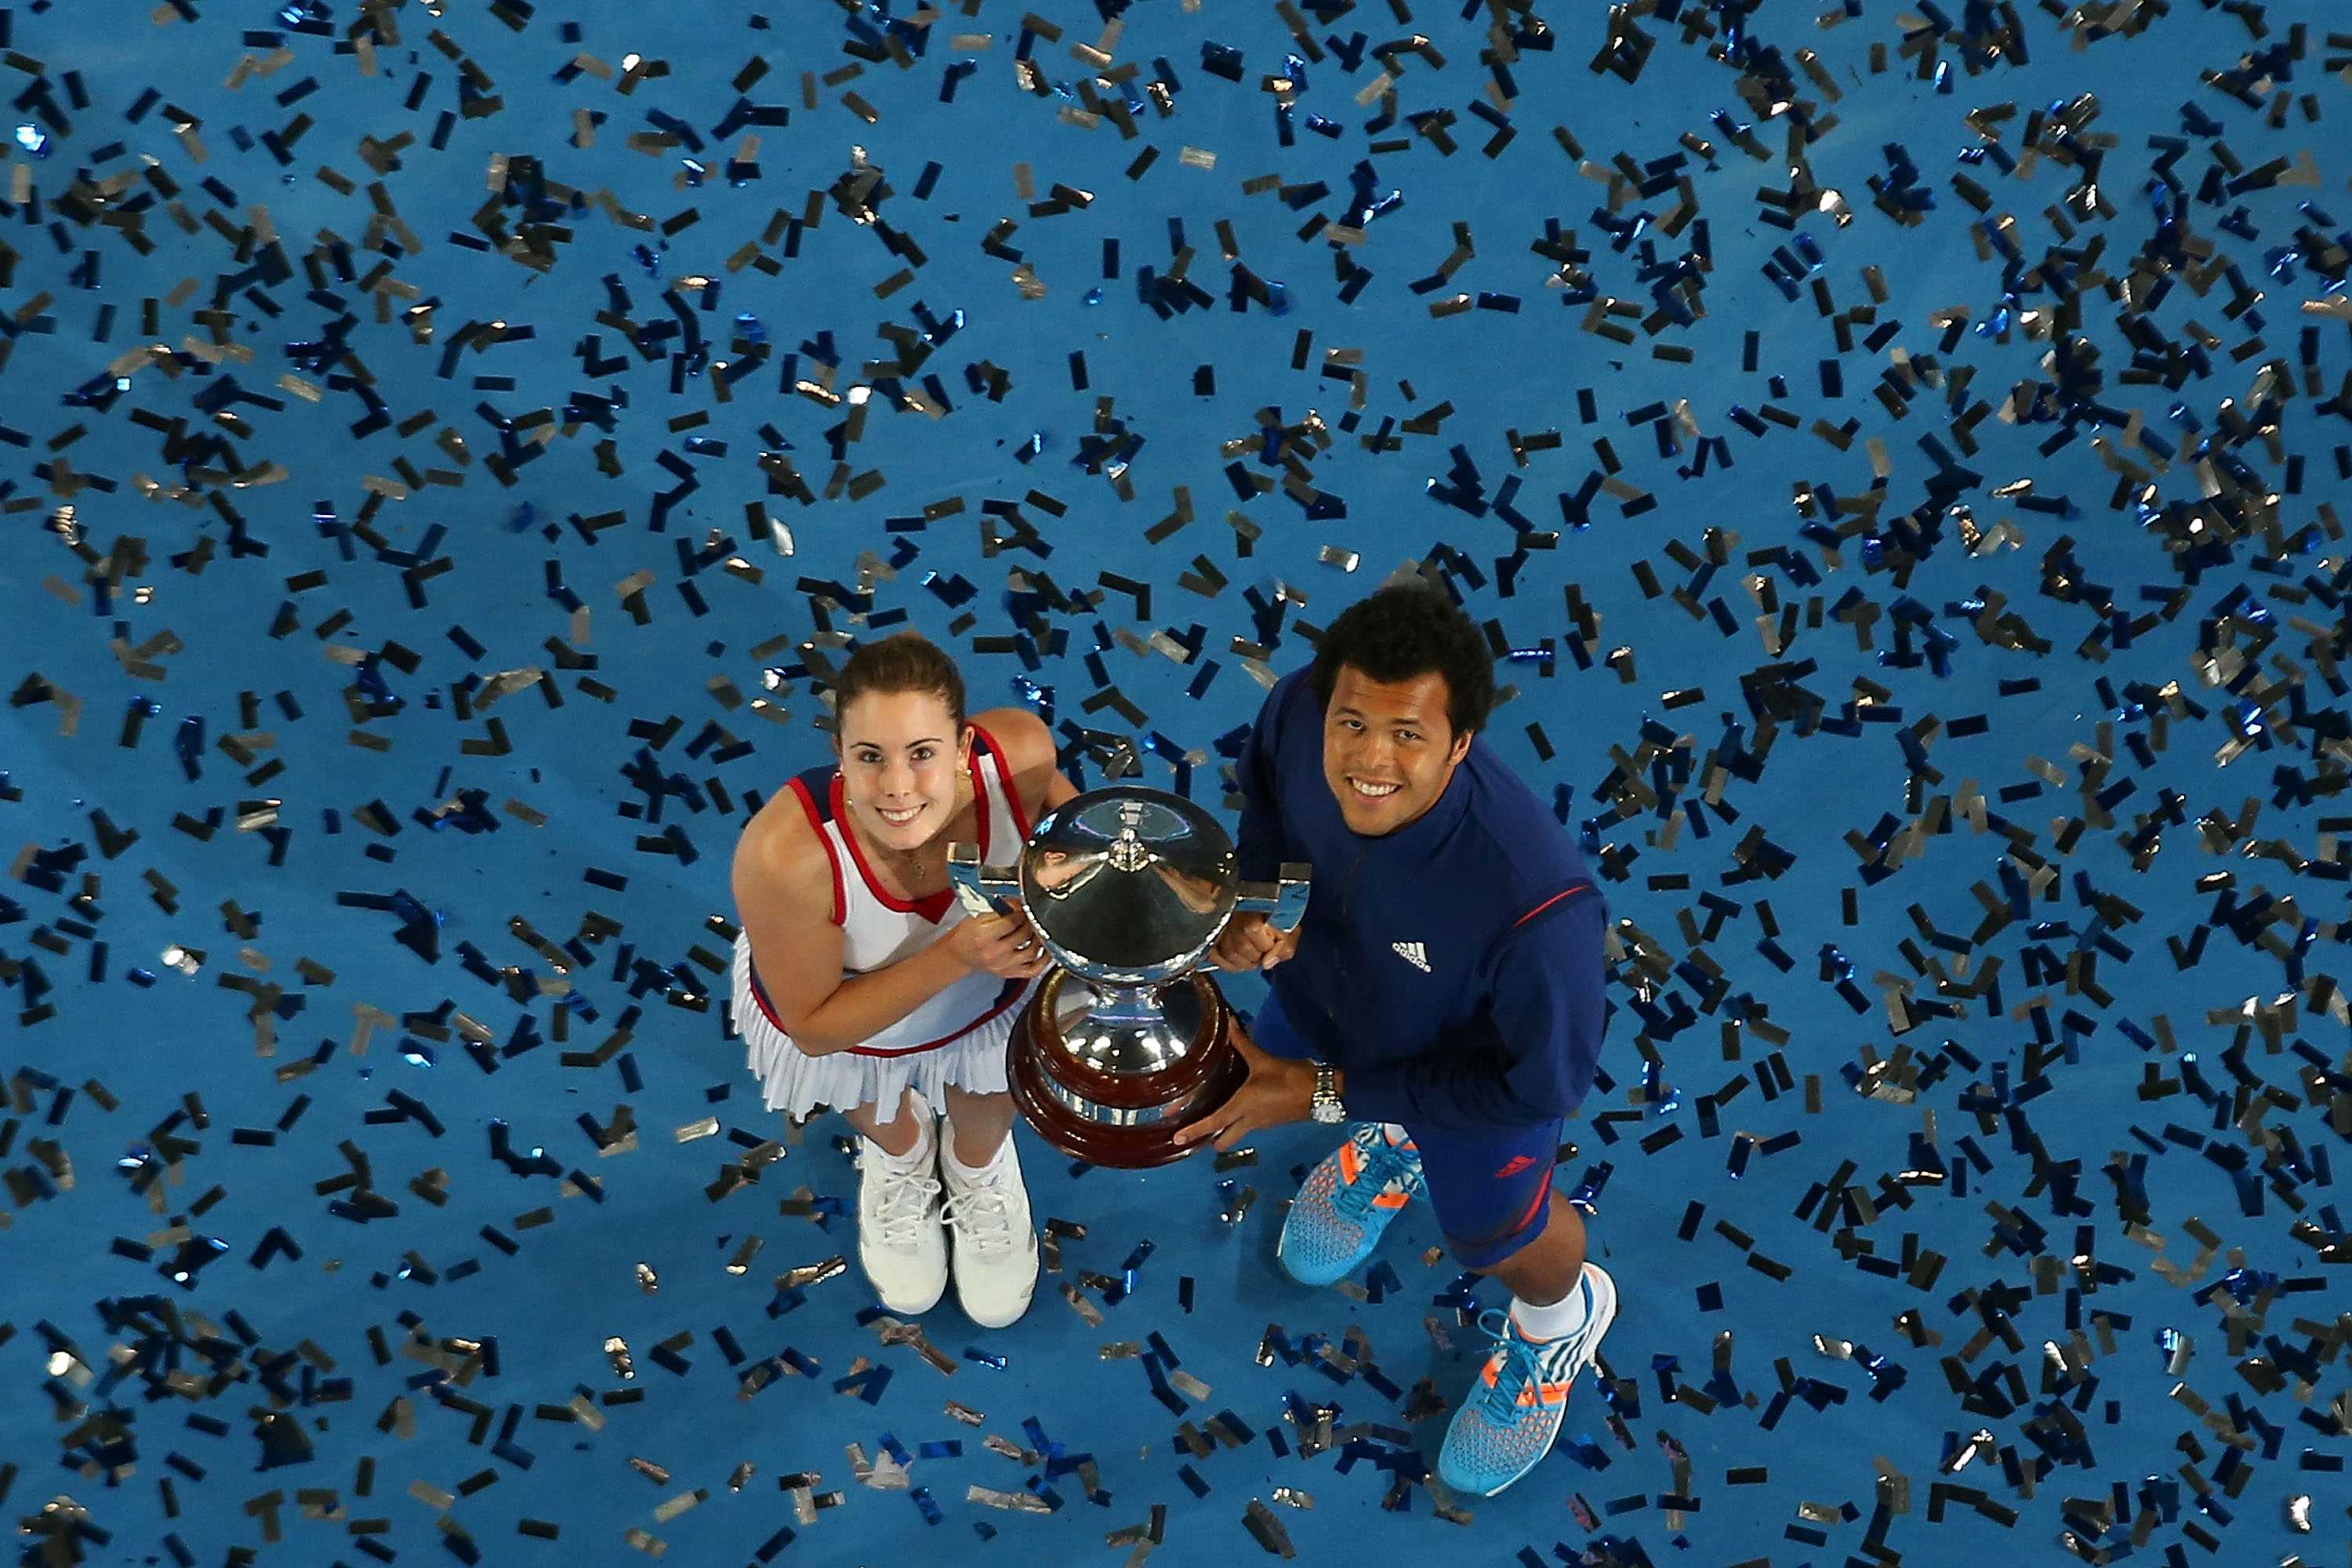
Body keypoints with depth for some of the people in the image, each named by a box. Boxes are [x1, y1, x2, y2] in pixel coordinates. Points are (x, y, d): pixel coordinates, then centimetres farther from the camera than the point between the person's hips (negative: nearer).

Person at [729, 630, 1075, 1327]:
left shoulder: (1017, 753, -40)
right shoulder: (783, 855, -46)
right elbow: (813, 1027, -30)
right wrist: (954, 957, -43)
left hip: (989, 998, 2)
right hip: (842, 1020, -1)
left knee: (985, 1129, 33)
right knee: (886, 1127, 34)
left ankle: (976, 1169, 71)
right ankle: (902, 1159, 72)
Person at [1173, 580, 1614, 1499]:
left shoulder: (1535, 906, -48)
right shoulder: (1296, 709, -34)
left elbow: (1540, 1080, -28)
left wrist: (1327, 1097, -25)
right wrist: (1257, 897, -27)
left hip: (1481, 1064, -4)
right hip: (1329, 988, 4)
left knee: (1493, 1235, 26)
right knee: (1271, 1060, 35)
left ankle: (1561, 1316, 65)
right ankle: (1394, 1146, 71)